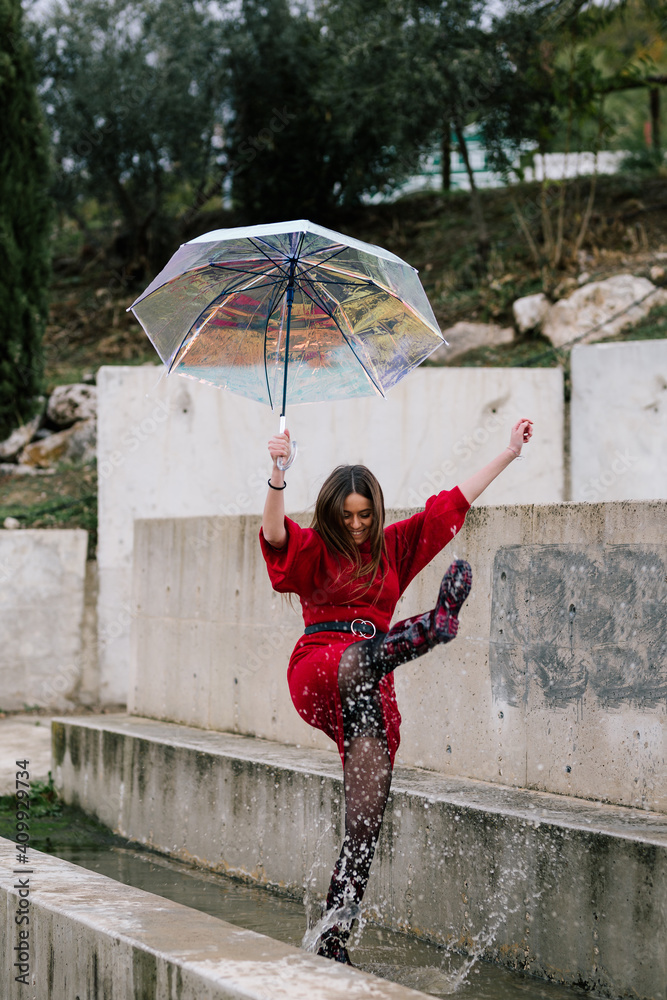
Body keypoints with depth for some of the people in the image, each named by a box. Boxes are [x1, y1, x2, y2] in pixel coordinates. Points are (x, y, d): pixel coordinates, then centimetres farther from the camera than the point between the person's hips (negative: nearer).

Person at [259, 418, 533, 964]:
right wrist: (278, 475, -30)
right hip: (316, 673, -3)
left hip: (370, 686, 3)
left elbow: (455, 502, 20)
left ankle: (335, 932, -10)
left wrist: (511, 452, 17)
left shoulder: (394, 546, 20)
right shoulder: (313, 550, 9)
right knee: (359, 658, -39)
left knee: (366, 815, -10)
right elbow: (274, 534, -13)